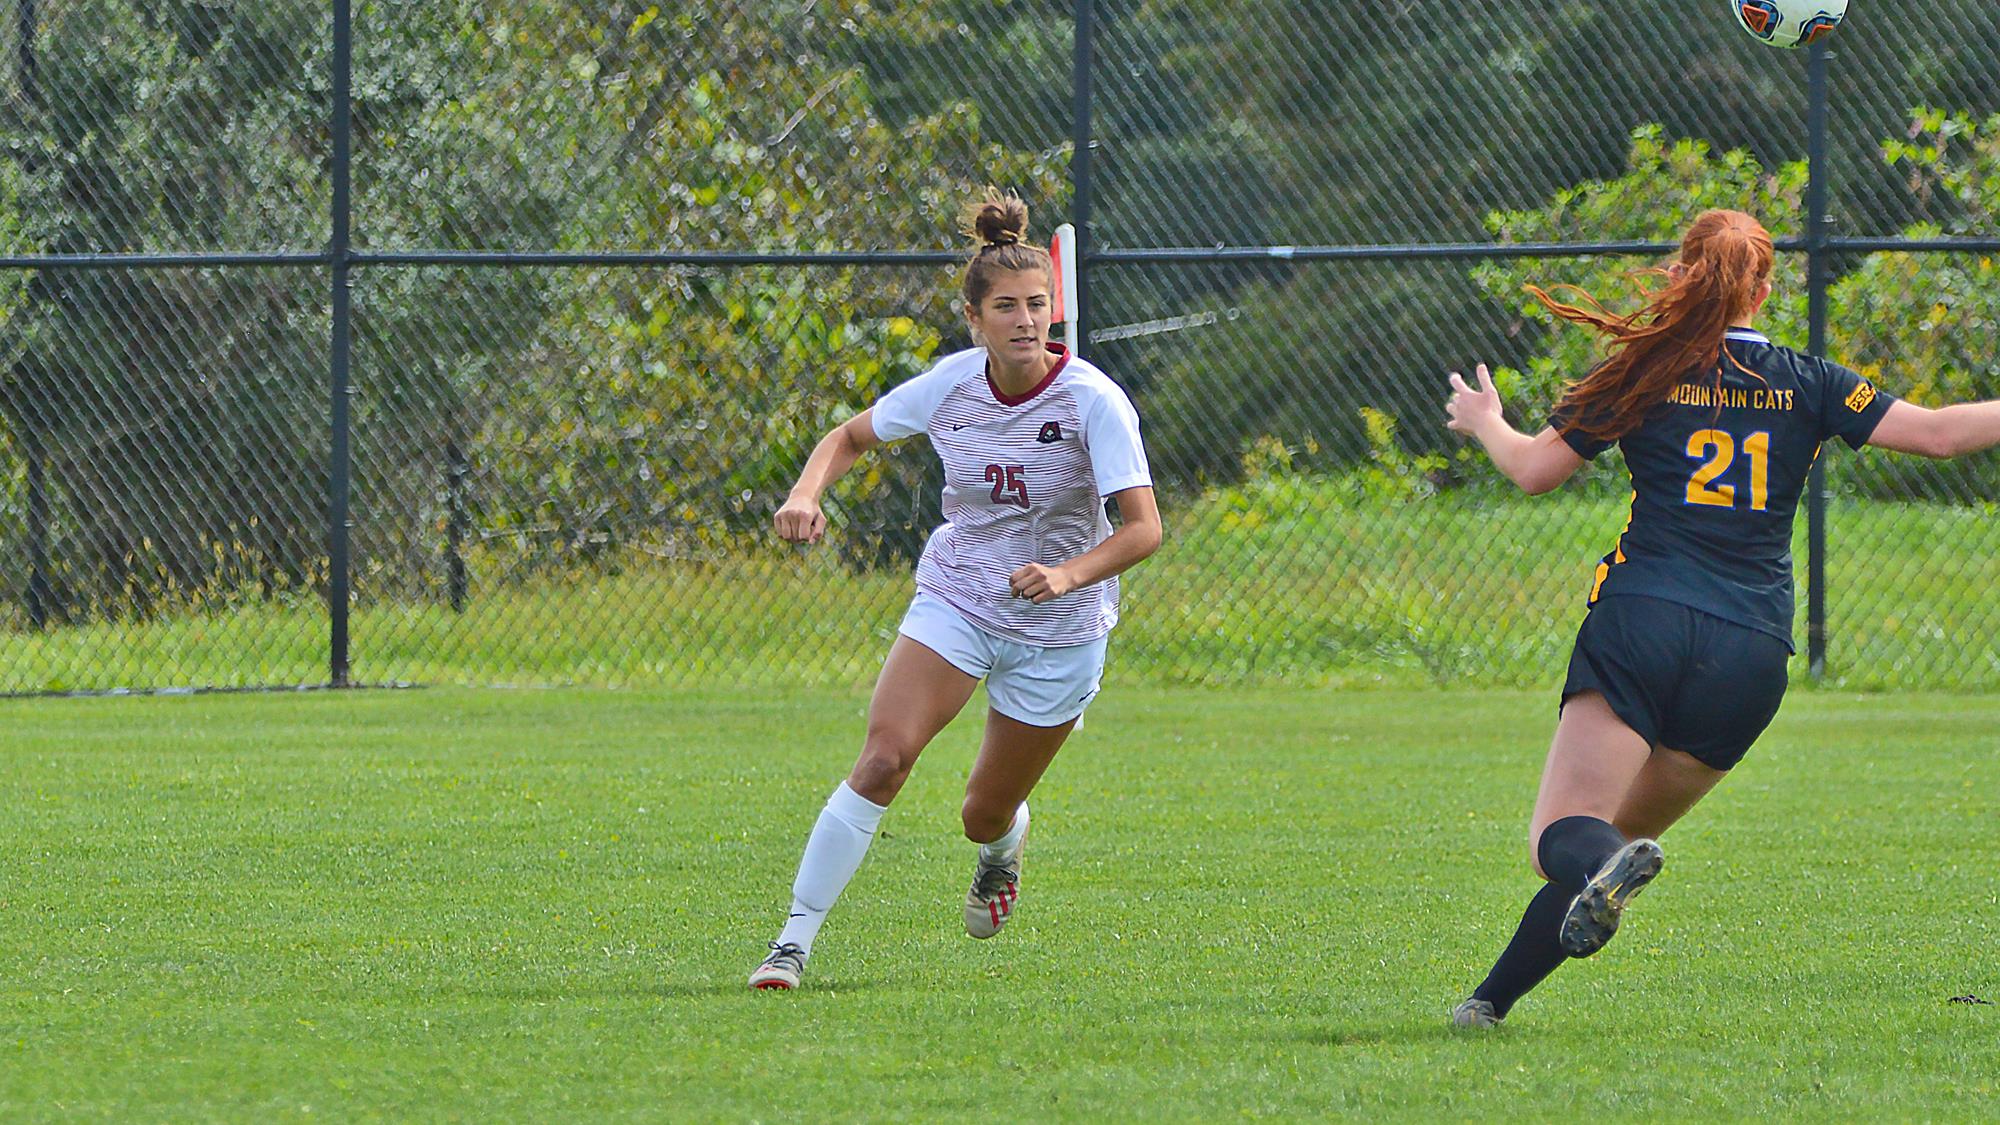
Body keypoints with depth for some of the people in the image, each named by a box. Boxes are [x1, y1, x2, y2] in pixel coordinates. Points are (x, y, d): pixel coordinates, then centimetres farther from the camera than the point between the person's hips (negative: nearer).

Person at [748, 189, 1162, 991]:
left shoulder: (1093, 401, -19)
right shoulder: (950, 385, -8)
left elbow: (1144, 528, -23)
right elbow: (850, 437, 8)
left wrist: (1070, 575, -41)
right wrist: (807, 494, -13)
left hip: (1058, 629, -1)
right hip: (954, 601, 1)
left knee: (984, 819, 8)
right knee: (883, 758, -22)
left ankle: (1005, 839, 49)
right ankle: (794, 941, -20)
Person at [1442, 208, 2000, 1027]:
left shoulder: (1643, 375, 7)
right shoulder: (1807, 385, 10)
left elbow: (1534, 470, 11)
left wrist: (1486, 423, 31)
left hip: (1641, 621, -2)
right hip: (1752, 653, 2)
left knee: (1562, 834, -12)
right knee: (1622, 833, 16)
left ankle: (1606, 865, -48)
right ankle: (1496, 995, 8)